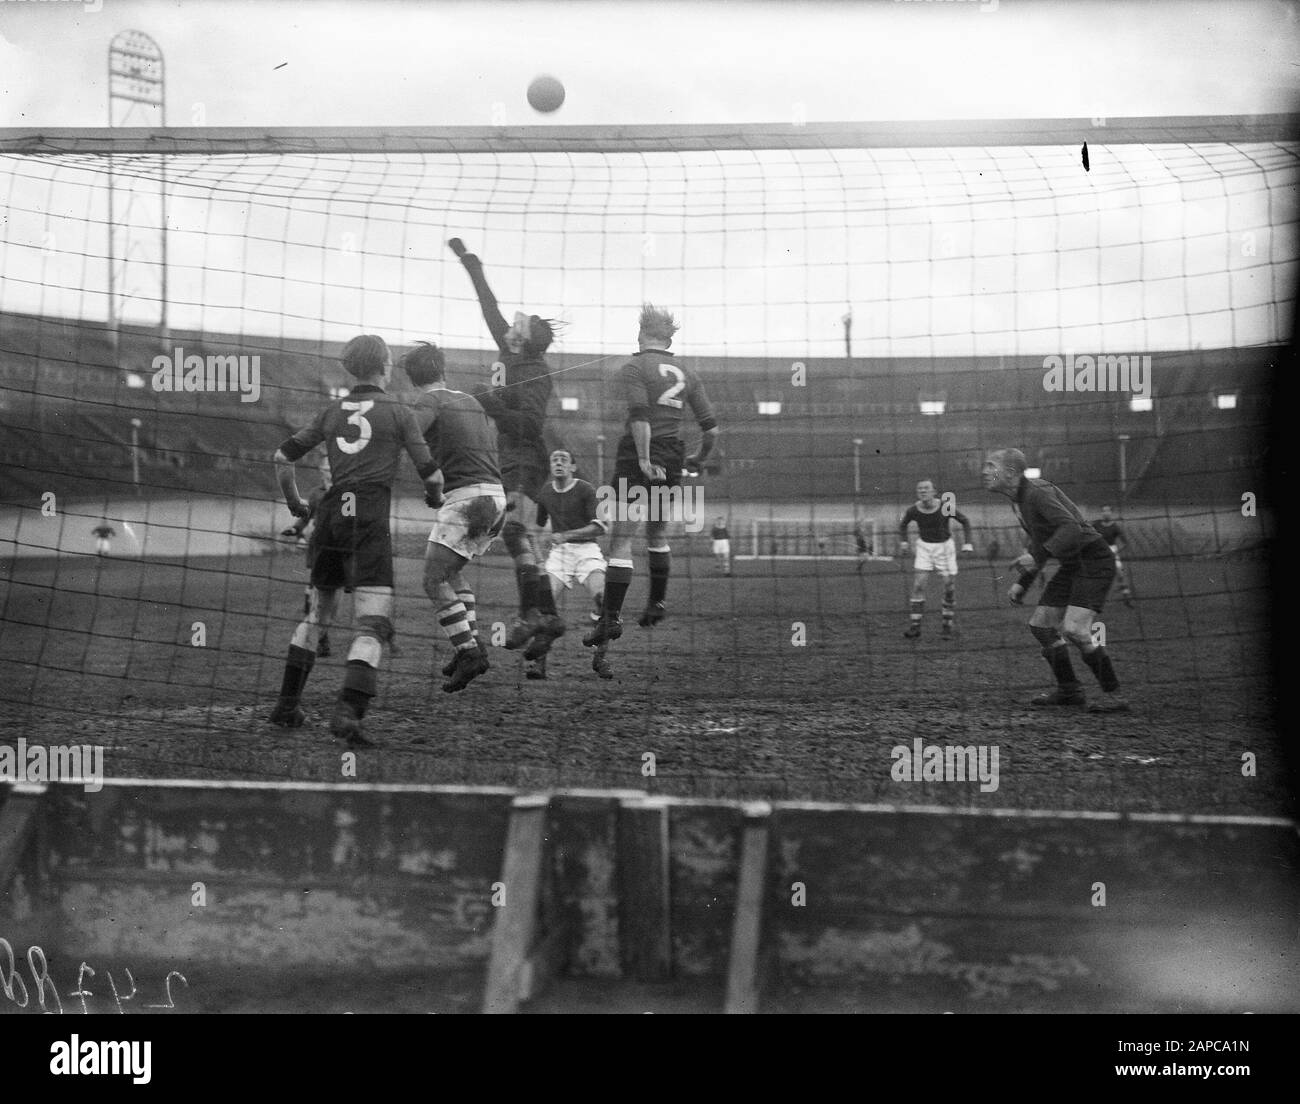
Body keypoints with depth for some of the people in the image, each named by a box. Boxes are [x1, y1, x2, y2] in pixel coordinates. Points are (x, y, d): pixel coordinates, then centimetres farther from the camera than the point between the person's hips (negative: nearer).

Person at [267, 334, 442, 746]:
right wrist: (436, 497, 27)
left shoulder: (332, 411, 15)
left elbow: (283, 456, 16)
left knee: (317, 613, 21)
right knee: (374, 621, -9)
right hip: (370, 517, -5)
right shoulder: (397, 412, 4)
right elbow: (430, 474, 4)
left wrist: (294, 503, 30)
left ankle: (287, 705, 24)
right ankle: (348, 710, -27)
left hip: (331, 512, 5)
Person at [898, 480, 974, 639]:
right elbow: (903, 524, 10)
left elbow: (965, 521, -4)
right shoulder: (913, 510, -13)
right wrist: (903, 542, -1)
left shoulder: (945, 508, -19)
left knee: (949, 588, 0)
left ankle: (948, 625, 17)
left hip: (945, 547, -1)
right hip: (924, 547, 1)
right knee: (918, 586, -11)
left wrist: (967, 543, -9)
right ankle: (915, 626, -6)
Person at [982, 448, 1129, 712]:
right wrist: (1022, 582, 18)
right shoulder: (1018, 500, 11)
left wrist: (1037, 556, -35)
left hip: (1093, 560, -10)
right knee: (1041, 625, 8)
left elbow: (1071, 528, -32)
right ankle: (1069, 691, 21)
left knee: (1074, 630, -21)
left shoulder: (1037, 492, -20)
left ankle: (1113, 696, -9)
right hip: (1072, 564, 10)